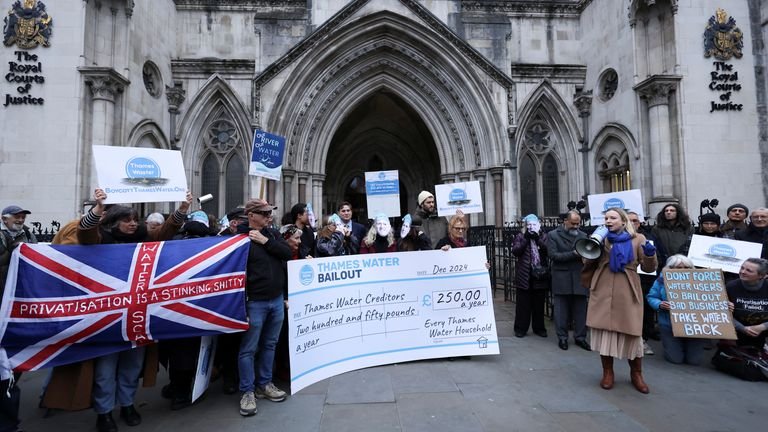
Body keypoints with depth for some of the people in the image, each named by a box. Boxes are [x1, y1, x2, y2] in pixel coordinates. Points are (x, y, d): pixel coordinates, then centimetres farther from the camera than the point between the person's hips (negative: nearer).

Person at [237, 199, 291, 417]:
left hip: (277, 299, 6)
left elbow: (287, 253, -3)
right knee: (248, 348, 5)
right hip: (255, 302, -6)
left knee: (269, 345, 16)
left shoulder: (273, 234, 8)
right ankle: (248, 391, 18)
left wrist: (266, 241, -12)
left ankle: (264, 384, 30)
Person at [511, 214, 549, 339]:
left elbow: (548, 251, -7)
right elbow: (515, 251, -9)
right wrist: (526, 239, -15)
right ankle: (520, 328, 12)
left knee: (539, 304, 10)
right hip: (524, 276, -1)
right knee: (523, 304, 3)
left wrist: (537, 239, -16)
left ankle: (539, 328, 23)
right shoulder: (520, 237, 5)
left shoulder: (544, 237, 8)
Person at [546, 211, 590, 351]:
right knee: (561, 310, 5)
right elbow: (553, 255, -10)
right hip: (562, 279, -3)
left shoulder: (583, 235, 10)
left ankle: (580, 337, 21)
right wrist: (574, 254, -17)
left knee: (580, 310, 7)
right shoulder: (553, 235, -1)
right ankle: (562, 337, 17)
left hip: (579, 278, 3)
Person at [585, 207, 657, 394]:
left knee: (632, 333, 4)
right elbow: (587, 265, 8)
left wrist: (650, 253, -16)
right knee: (604, 332, 3)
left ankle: (636, 374, 26)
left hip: (628, 293, -1)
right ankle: (607, 373, 19)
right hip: (602, 292, 1)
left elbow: (649, 268, 2)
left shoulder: (638, 239, 5)